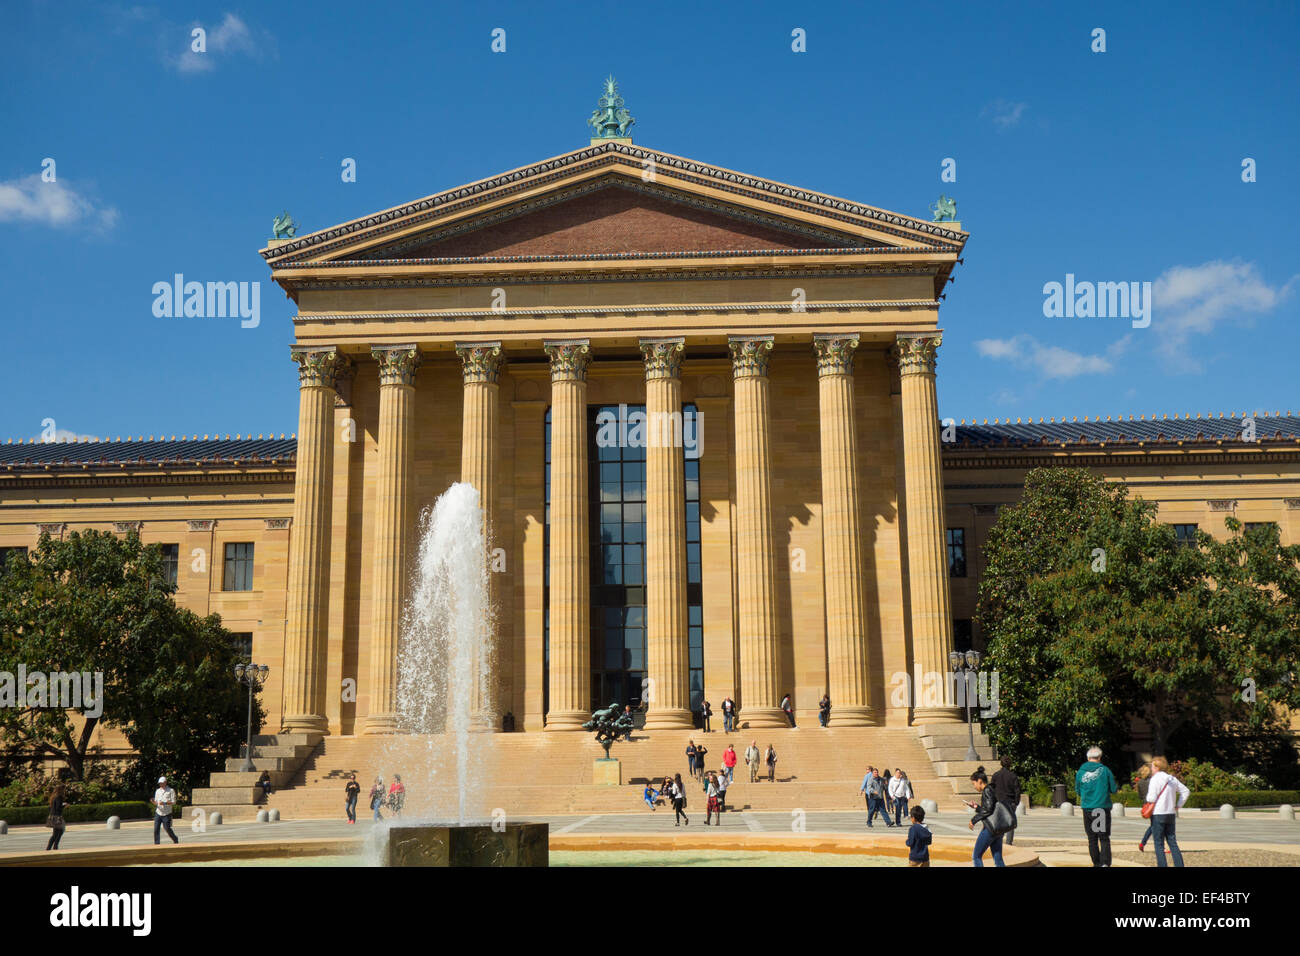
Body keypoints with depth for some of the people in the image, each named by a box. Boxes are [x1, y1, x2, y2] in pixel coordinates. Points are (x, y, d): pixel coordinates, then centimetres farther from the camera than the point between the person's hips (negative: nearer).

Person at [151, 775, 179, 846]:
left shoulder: (171, 791, -2)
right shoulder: (157, 791, 12)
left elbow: (173, 802, -8)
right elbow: (156, 802, 14)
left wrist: (164, 803, -21)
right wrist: (153, 802, -10)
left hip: (166, 814, -4)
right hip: (158, 813, 4)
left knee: (167, 829, 0)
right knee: (156, 829, -5)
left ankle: (175, 839, 24)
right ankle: (156, 844, -1)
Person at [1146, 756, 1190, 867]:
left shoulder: (1155, 779, -11)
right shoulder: (1172, 779, 10)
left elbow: (1151, 798, -16)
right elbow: (1186, 791, 17)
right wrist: (1178, 805, 15)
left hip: (1158, 814, -6)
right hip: (1171, 814, 6)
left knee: (1159, 845, -1)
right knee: (1173, 843, 10)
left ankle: (1162, 865, -4)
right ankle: (1179, 864, 5)